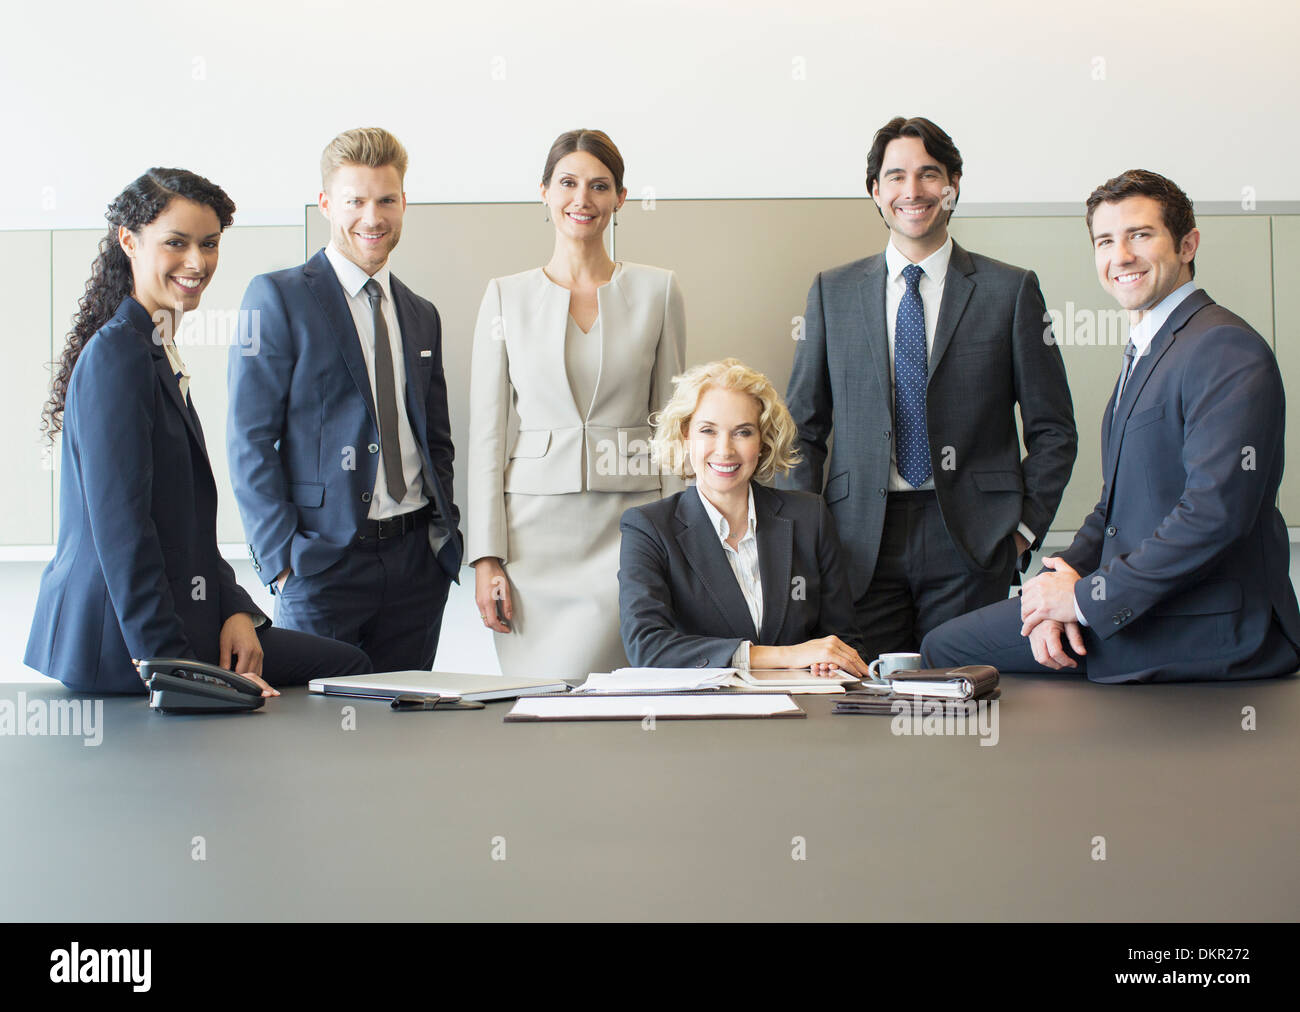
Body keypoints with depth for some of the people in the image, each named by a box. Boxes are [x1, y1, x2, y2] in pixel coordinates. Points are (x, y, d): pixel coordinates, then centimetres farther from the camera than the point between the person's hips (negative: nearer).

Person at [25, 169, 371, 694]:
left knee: (349, 664, 6)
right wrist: (170, 664, -21)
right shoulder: (116, 355, -14)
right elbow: (121, 528, -20)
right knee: (348, 668, -5)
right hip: (121, 646, -9)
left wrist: (235, 610, 2)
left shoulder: (156, 352, 17)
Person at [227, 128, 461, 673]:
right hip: (324, 558, -5)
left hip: (416, 561, 5)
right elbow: (250, 440, -6)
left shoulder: (421, 315, 16)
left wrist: (445, 534, 7)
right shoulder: (277, 297, -2)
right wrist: (282, 559, -13)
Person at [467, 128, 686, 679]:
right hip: (535, 525, 1)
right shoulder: (506, 296, 7)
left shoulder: (657, 290, 7)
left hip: (631, 522, 0)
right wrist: (486, 556, -2)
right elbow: (487, 432, 5)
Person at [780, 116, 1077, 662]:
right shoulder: (831, 291, 11)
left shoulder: (1011, 290, 5)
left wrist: (1024, 525, -2)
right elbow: (802, 426, 12)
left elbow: (1053, 430, 7)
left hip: (969, 540, -1)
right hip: (862, 544, 1)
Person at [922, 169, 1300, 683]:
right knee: (945, 647, 11)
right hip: (1128, 609, 9)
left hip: (1207, 631, -9)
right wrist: (1060, 578, -3)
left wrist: (1087, 596, -19)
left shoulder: (1227, 350, -17)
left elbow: (1217, 513, -26)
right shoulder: (1143, 353, 17)